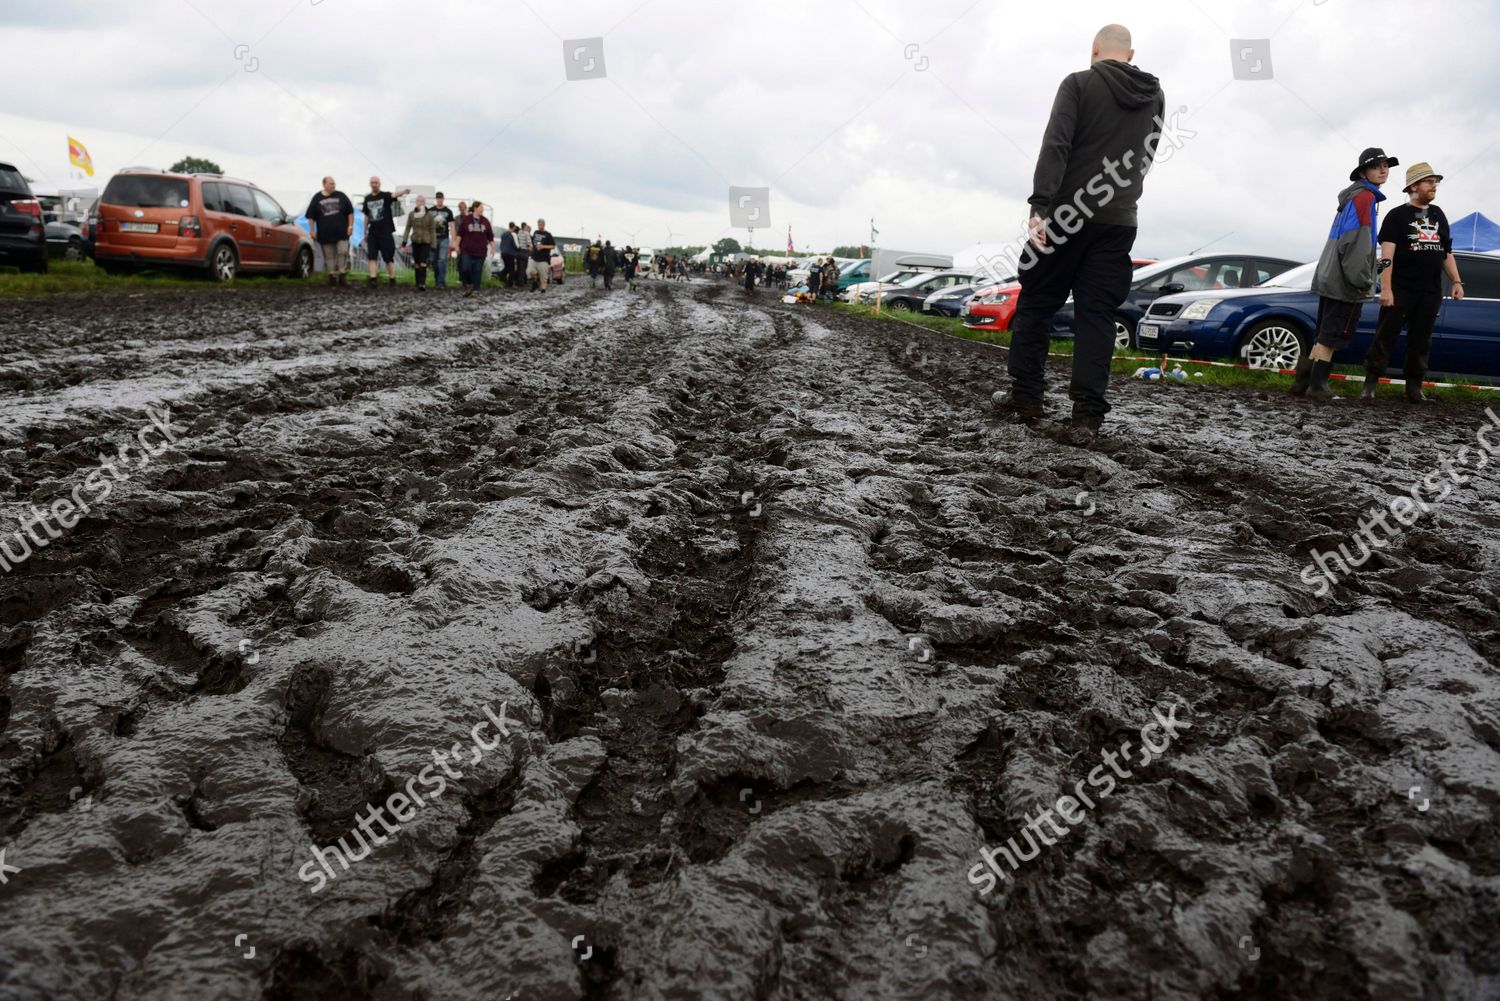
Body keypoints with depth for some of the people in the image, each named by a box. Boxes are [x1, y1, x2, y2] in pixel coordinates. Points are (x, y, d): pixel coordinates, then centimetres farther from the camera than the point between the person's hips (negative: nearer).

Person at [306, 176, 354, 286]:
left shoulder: (341, 196, 7)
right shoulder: (317, 198, 5)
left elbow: (350, 212, 9)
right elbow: (311, 216, 8)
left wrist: (350, 226, -1)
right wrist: (312, 230, 1)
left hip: (341, 232, 0)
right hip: (325, 234, 0)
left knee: (343, 252, -9)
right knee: (329, 256, 3)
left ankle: (343, 276, -4)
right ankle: (332, 276, 8)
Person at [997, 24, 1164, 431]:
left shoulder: (1079, 83, -2)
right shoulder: (1155, 96, 13)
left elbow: (1055, 146, -15)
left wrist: (1038, 206, -20)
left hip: (1068, 214, -3)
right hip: (1120, 221, 4)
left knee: (1036, 302, 7)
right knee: (1097, 313, 2)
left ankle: (1026, 394, 8)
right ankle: (1088, 410, -3)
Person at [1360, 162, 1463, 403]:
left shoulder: (1438, 215, 18)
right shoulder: (1397, 215, 0)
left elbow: (1446, 252, 21)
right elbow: (1387, 255, -8)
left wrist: (1456, 281, 11)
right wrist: (1386, 288, -18)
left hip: (1430, 292, 5)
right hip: (1400, 290, -5)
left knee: (1420, 342, 6)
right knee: (1385, 338, -7)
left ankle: (1414, 389, 10)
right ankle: (1370, 386, -6)